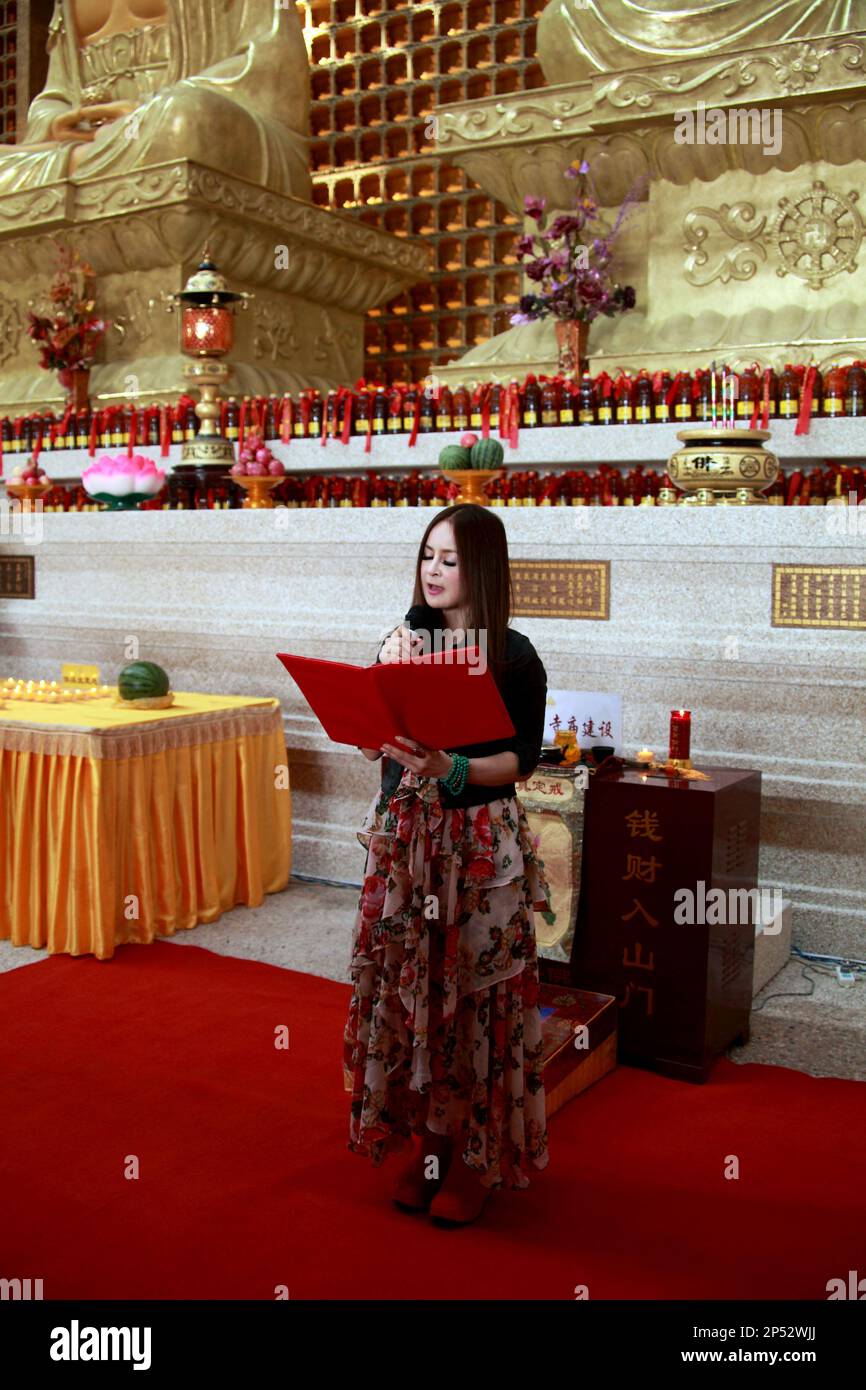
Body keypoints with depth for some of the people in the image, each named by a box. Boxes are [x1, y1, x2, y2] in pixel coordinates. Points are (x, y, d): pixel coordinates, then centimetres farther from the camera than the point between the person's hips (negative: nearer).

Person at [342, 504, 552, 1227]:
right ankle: (425, 1140, 25)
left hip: (482, 844, -4)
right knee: (408, 986, 8)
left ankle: (477, 1155, 18)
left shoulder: (514, 657, -5)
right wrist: (392, 675, -11)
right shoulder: (408, 641, 8)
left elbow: (522, 758, -10)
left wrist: (452, 769, -25)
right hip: (405, 836, 4)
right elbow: (372, 743, 3)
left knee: (476, 997, 2)